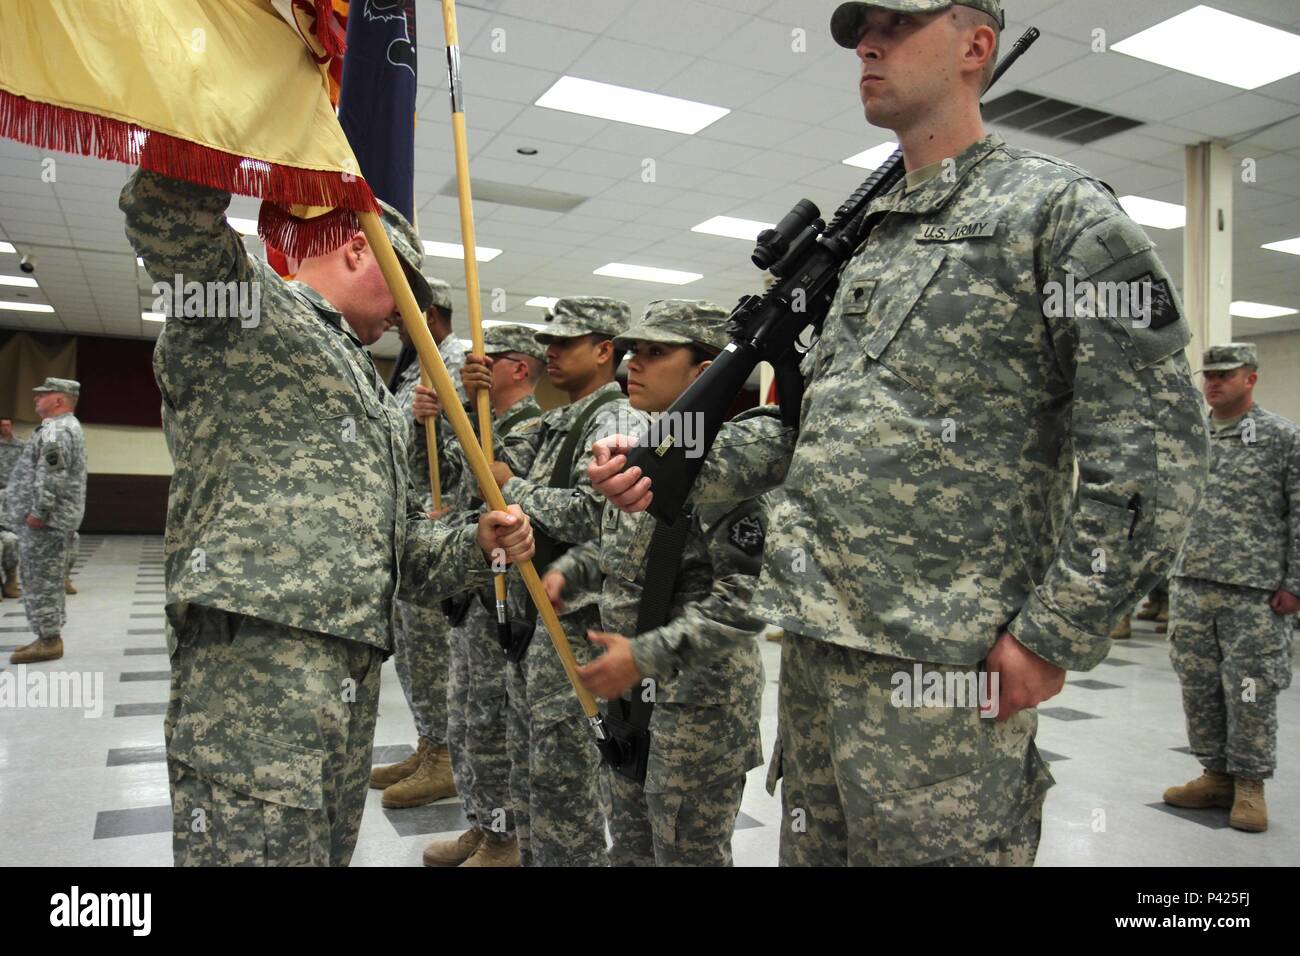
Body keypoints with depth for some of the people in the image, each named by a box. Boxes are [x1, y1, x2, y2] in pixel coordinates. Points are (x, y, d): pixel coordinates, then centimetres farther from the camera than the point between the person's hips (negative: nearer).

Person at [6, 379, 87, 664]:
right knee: (47, 580, 15)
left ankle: (48, 640, -4)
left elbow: (52, 477, -24)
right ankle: (49, 637, 21)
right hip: (53, 518, 11)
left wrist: (38, 511, -24)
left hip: (44, 520, -11)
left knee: (40, 580, -7)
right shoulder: (64, 427, 21)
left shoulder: (57, 430, -15)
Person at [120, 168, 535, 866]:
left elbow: (404, 546, 27)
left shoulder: (372, 397, 31)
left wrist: (477, 548, 8)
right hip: (254, 648, -8)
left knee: (327, 850, 13)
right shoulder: (250, 301, 7)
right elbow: (166, 209, -16)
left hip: (352, 669, 9)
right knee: (259, 845, -10)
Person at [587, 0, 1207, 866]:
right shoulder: (864, 242, 18)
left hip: (940, 663, -7)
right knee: (814, 849, 18)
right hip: (817, 639, 8)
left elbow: (1154, 446, -10)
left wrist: (1054, 635, -14)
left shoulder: (1059, 208, -3)